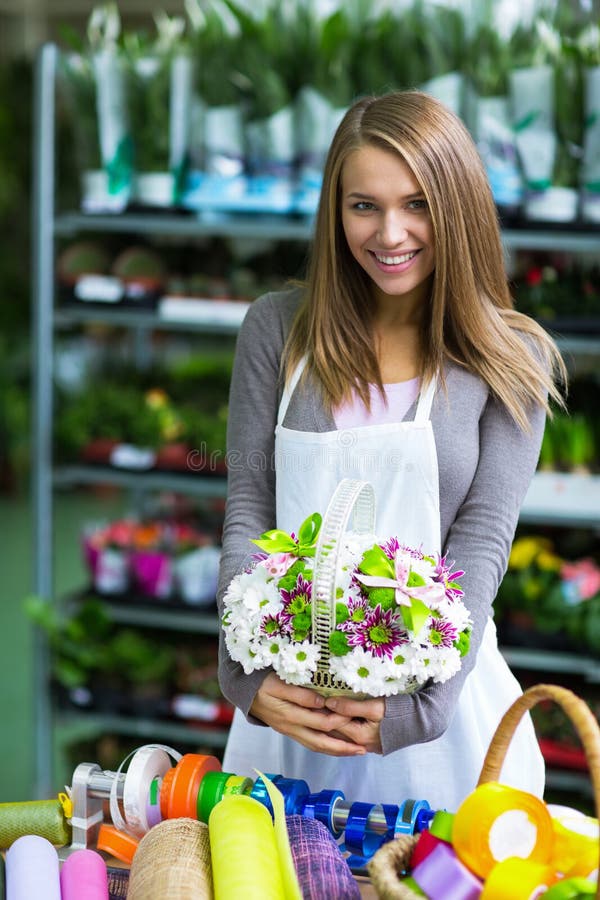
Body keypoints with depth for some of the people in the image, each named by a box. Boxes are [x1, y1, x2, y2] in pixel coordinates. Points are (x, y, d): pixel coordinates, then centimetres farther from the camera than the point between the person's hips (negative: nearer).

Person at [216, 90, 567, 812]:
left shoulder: (510, 360, -3)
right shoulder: (279, 329, 0)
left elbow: (482, 543, -10)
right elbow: (247, 511, -2)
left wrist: (417, 700, -23)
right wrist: (251, 672, -17)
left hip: (437, 709, -1)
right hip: (288, 699, 2)